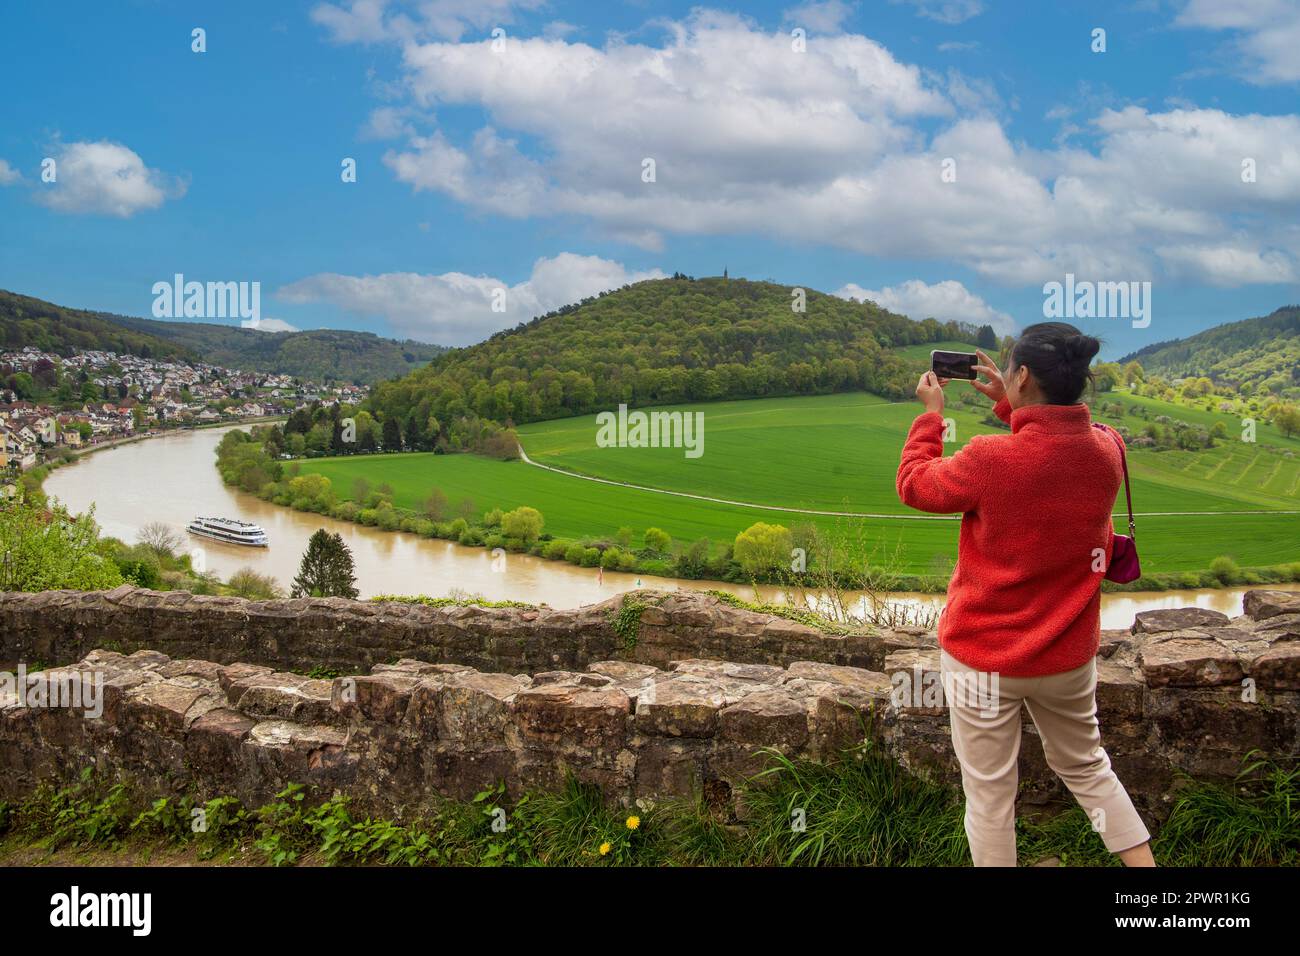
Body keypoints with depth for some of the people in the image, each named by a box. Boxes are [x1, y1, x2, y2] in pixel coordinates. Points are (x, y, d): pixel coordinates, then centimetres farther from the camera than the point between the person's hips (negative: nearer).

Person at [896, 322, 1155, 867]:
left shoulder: (990, 460, -25)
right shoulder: (1108, 450, -10)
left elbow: (914, 485, -6)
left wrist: (931, 413, 5)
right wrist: (1008, 407, 11)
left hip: (983, 656, -4)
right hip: (1069, 655, 5)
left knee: (990, 797, 11)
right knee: (1086, 767, 27)